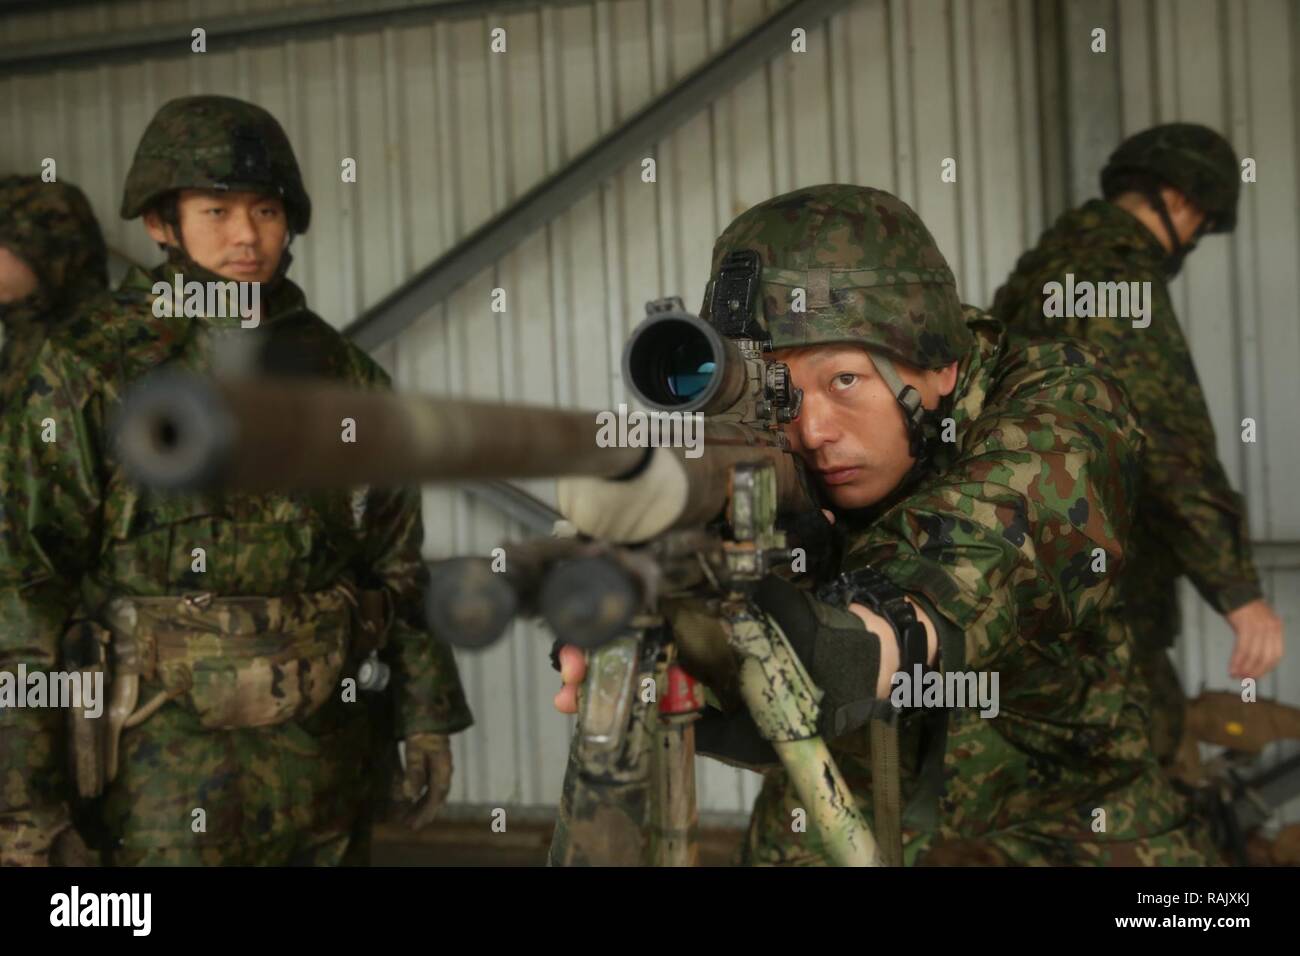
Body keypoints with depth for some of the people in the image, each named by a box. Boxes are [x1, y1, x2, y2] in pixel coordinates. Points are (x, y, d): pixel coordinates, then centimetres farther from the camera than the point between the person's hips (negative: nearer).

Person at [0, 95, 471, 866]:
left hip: (326, 743, 4)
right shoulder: (92, 367, -5)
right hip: (172, 748, -4)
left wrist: (428, 719, 9)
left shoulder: (341, 371, 7)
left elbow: (399, 563, 13)